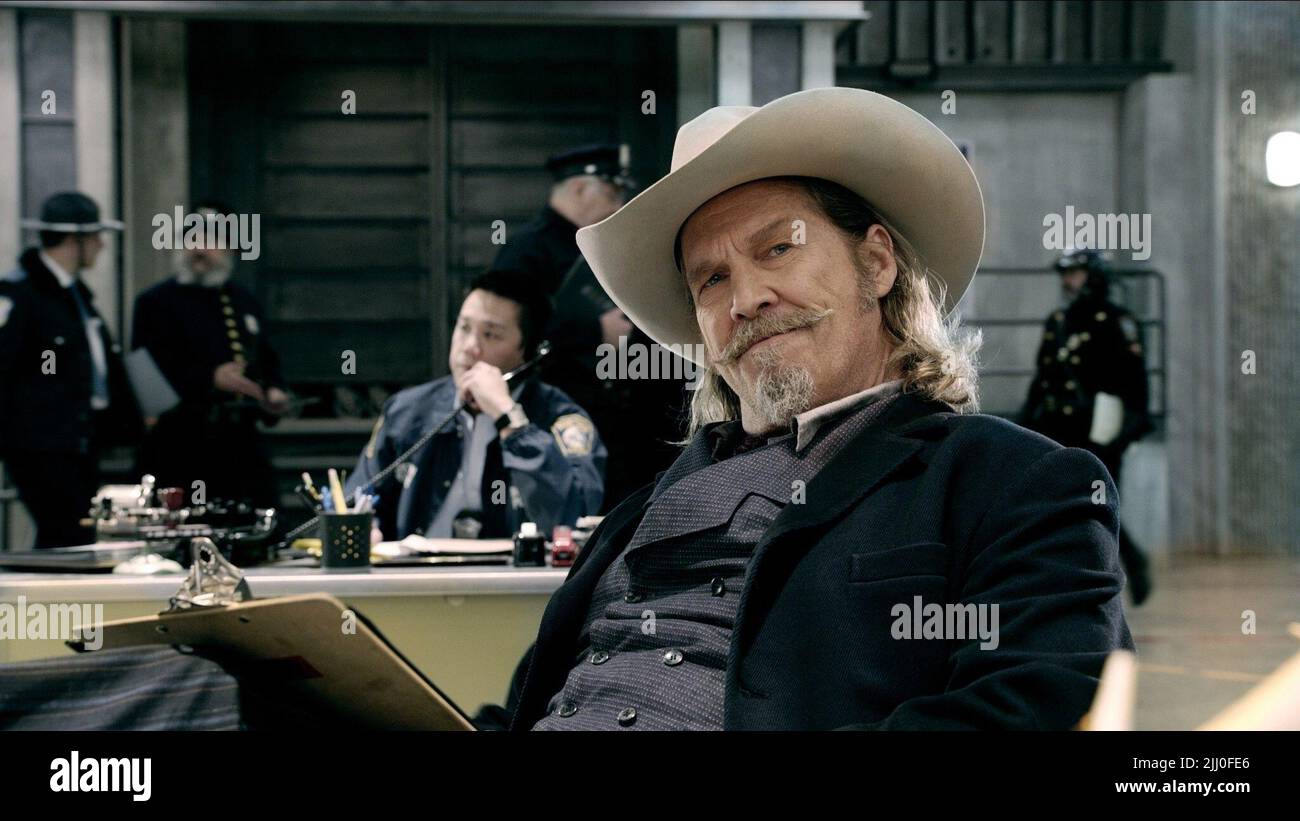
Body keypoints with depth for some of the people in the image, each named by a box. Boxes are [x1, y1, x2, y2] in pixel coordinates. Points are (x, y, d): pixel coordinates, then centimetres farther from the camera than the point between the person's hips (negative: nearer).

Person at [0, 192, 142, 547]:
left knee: (73, 540, 9)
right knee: (69, 540, -12)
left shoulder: (74, 292, 18)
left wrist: (131, 420, 16)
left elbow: (107, 364, 22)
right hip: (40, 448, -9)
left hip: (80, 444, 9)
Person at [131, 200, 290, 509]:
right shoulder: (157, 302, 0)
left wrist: (273, 395, 6)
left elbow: (268, 362, 27)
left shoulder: (244, 302, 18)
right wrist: (211, 378, -21)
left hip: (243, 447, 5)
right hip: (180, 450, -5)